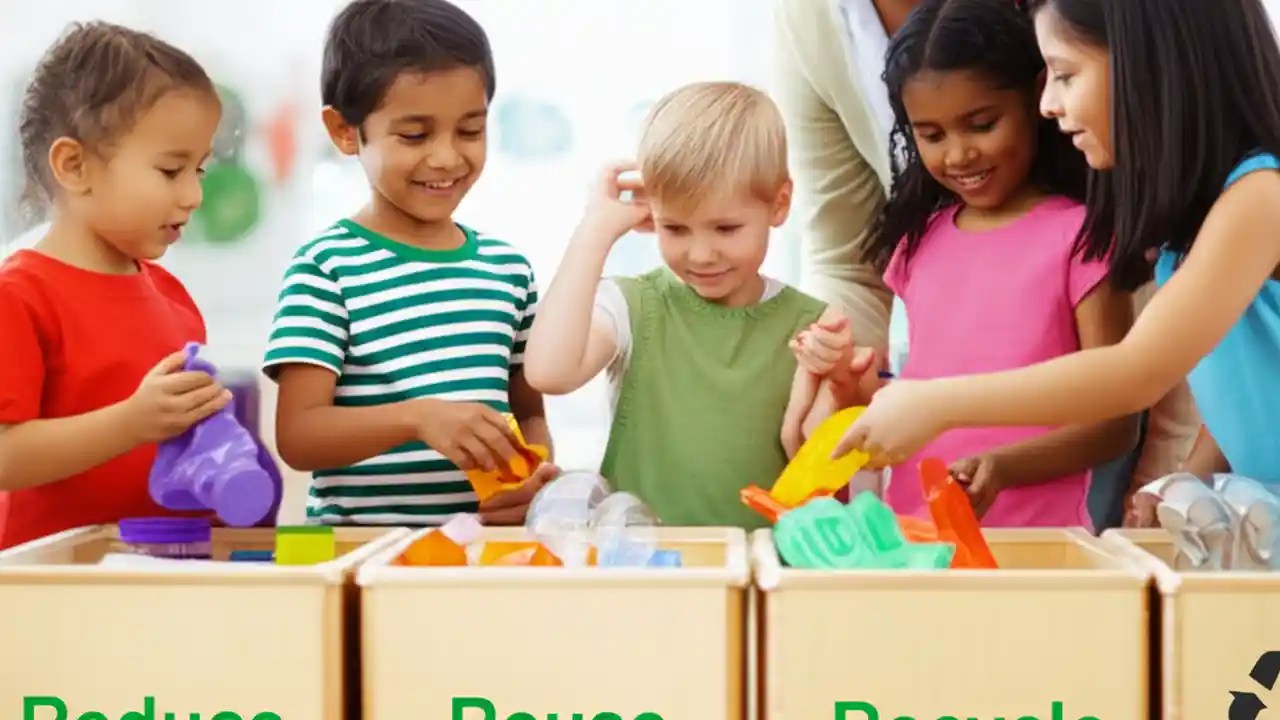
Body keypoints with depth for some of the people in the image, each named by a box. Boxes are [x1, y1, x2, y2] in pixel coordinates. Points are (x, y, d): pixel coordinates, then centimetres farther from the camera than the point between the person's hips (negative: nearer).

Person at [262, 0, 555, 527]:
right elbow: (297, 436, -9)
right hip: (359, 544, -4)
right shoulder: (326, 267, -3)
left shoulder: (508, 268, 11)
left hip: (486, 542, 5)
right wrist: (417, 416, -23)